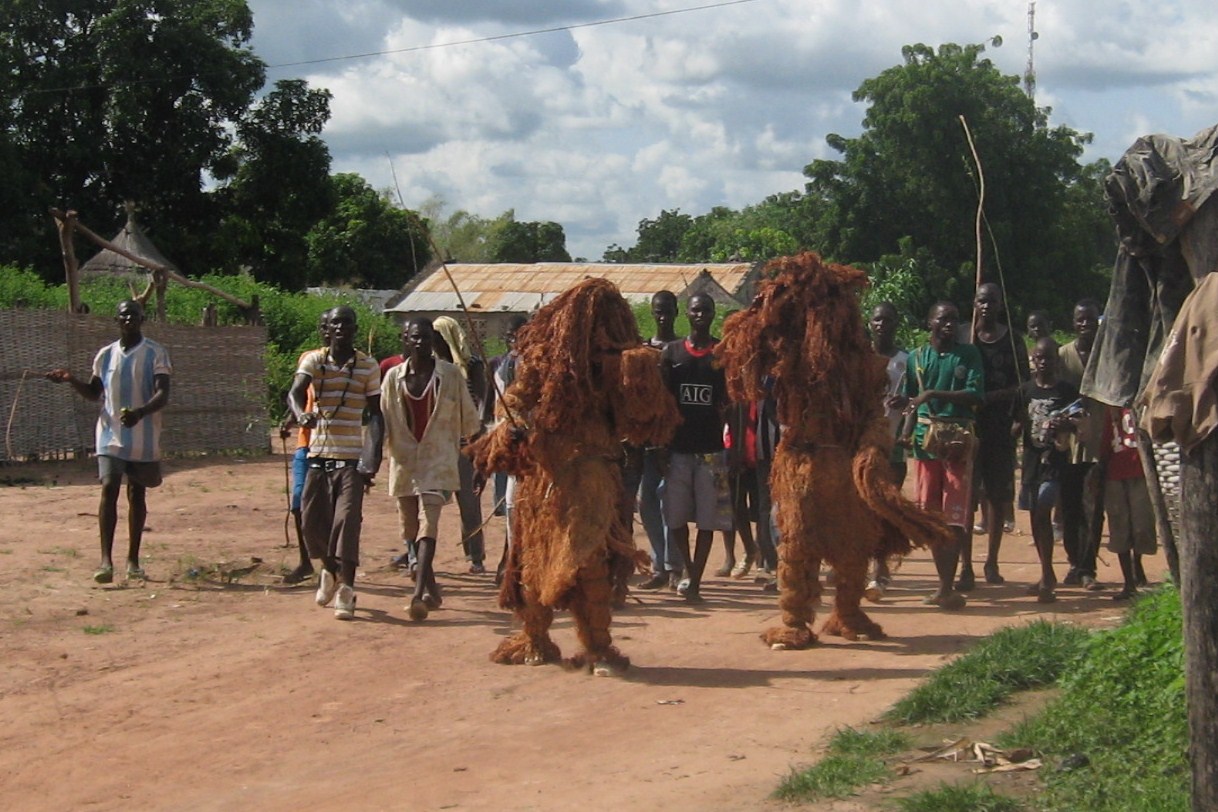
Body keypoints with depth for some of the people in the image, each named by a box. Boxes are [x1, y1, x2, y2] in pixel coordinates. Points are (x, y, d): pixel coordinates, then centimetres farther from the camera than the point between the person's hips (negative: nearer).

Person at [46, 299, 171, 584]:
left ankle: (133, 559, 19)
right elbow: (94, 393, 18)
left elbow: (163, 394, -14)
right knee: (109, 489, -12)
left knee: (137, 495, 8)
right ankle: (106, 560, -17)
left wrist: (139, 413, -33)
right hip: (111, 436, 2)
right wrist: (71, 380, -1)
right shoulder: (105, 355, 7)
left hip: (144, 440, -2)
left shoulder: (155, 353, -5)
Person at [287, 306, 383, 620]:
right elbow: (295, 391, -14)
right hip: (318, 451, 2)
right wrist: (301, 414, -38)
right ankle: (330, 571, 32)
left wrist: (374, 456, -9)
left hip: (351, 456, -2)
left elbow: (376, 414, 4)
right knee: (312, 518, 5)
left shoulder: (368, 366, 3)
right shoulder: (314, 360, 3)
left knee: (347, 519, -12)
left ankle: (346, 591, -12)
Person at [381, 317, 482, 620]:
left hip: (438, 459, -3)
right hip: (404, 460, 3)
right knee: (411, 528, 9)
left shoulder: (450, 374, -1)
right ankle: (431, 590, 24)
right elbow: (382, 421, 9)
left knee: (428, 524, -17)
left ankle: (418, 594, -25)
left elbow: (468, 417, 8)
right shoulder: (394, 377, 5)